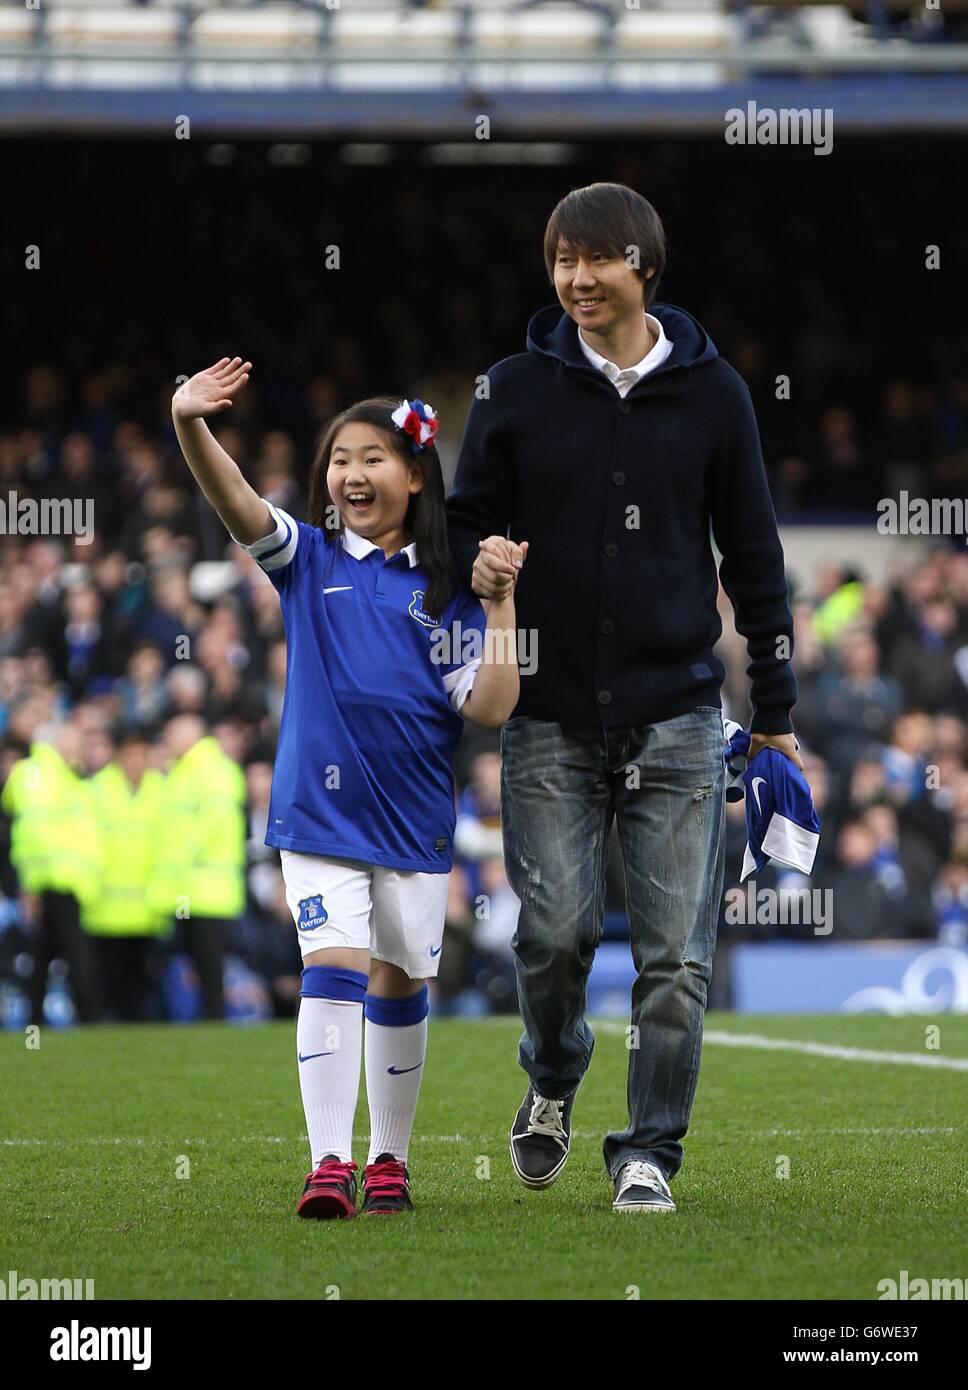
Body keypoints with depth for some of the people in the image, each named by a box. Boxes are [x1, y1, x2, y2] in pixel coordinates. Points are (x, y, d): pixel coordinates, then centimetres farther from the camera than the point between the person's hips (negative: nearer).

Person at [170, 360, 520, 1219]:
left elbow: (489, 708, -3)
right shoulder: (308, 558, 3)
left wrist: (502, 609, -11)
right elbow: (235, 503, -16)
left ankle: (390, 1159, 24)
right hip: (321, 810, -1)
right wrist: (190, 426, -33)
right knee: (332, 971, -13)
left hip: (415, 820, 1)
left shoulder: (444, 589, 3)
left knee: (399, 986, 10)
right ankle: (328, 1164, -15)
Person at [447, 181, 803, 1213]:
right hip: (550, 715, 0)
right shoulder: (516, 390, 4)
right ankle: (552, 1081, 21)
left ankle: (649, 1150, 8)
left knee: (676, 951, -4)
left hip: (676, 713, 0)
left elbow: (754, 554, 11)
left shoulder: (710, 392, 5)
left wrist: (776, 709, 10)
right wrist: (479, 564, -14)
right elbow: (467, 516, 12)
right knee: (557, 927, -9)